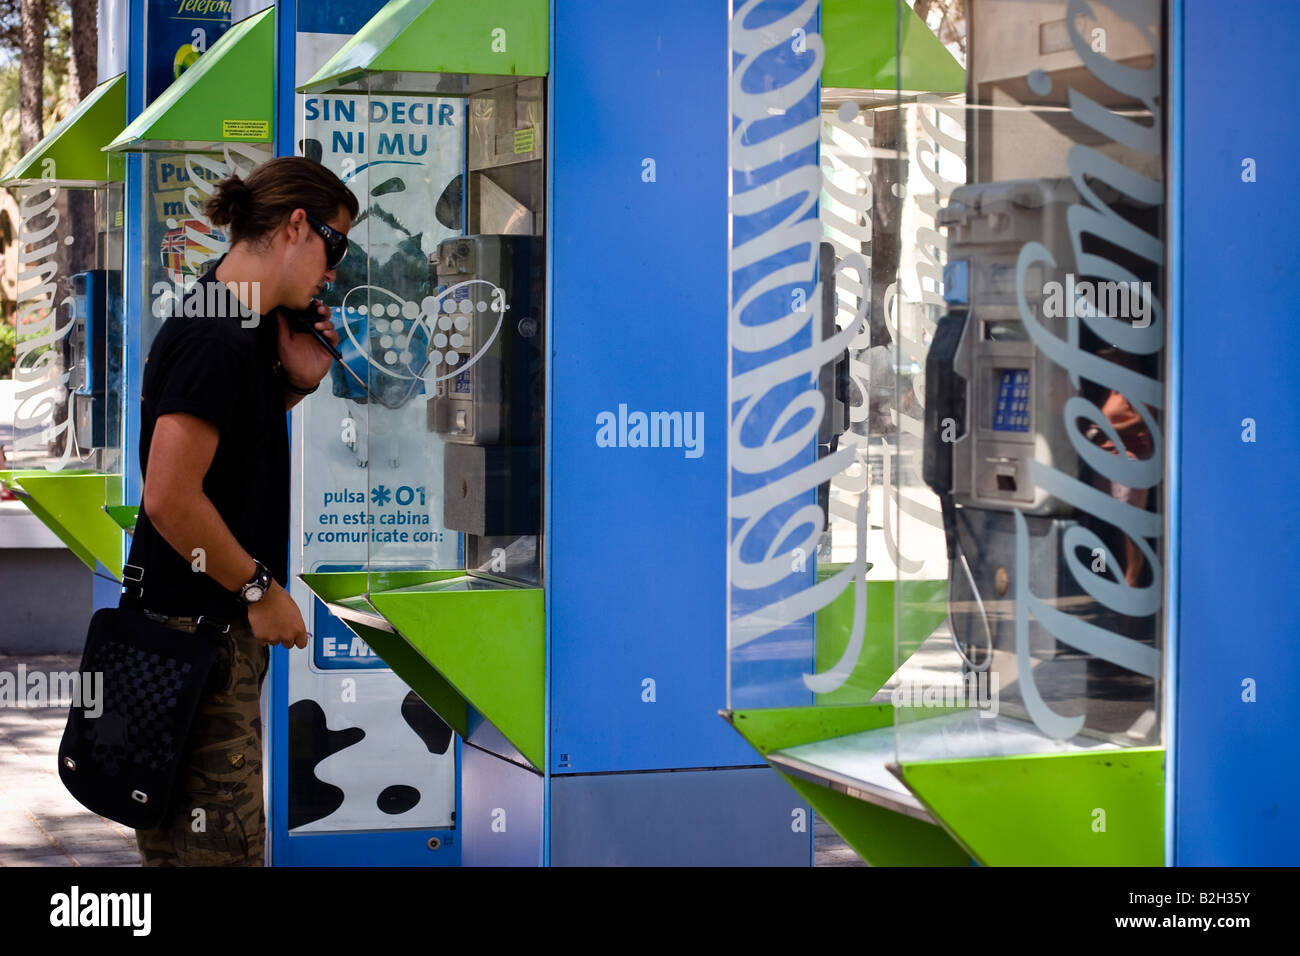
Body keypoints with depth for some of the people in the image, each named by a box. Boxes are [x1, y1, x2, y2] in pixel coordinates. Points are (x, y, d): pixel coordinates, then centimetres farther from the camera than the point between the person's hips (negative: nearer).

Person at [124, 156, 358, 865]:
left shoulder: (243, 324, 11)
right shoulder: (216, 336, -19)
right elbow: (171, 496, -25)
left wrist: (297, 382, 7)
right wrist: (260, 589, -15)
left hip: (223, 625, 10)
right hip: (194, 629, -10)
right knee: (218, 847, -5)